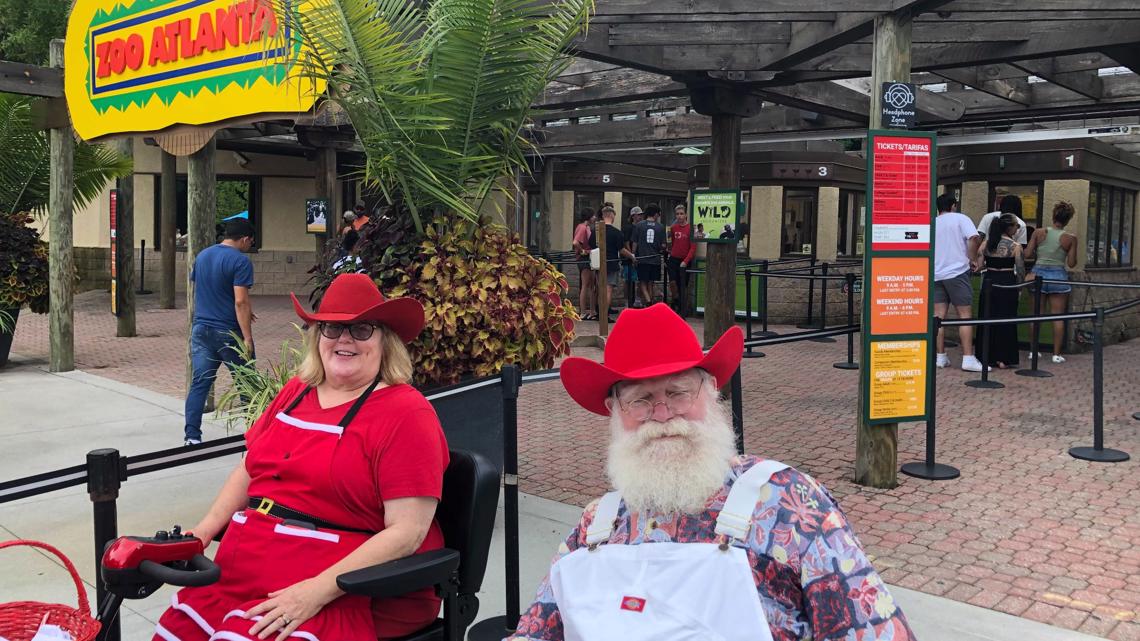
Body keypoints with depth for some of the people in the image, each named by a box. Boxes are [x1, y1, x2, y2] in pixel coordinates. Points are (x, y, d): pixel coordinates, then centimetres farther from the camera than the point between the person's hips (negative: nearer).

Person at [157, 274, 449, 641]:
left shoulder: (405, 413, -11)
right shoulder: (295, 391, 12)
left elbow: (407, 531, -17)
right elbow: (251, 469, 22)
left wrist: (316, 591, -23)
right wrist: (203, 531, 7)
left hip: (339, 590, -6)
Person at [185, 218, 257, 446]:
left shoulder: (202, 255, 10)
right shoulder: (241, 261, -14)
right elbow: (241, 301, -21)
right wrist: (247, 337, -19)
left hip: (201, 329, 6)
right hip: (229, 333, -6)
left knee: (199, 383, 6)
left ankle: (192, 434, 3)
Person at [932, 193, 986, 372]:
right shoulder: (960, 219, 1)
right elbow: (973, 237, -16)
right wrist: (972, 259, -5)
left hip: (935, 275, 5)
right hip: (957, 272, -4)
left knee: (938, 316, 4)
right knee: (965, 315, -2)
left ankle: (940, 357, 5)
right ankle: (968, 358, -6)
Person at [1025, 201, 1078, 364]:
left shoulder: (1039, 233, -3)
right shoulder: (1070, 238, -5)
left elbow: (1027, 254, -3)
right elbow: (1071, 263, -4)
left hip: (1039, 273, 1)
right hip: (1059, 275, -1)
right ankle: (1056, 353, 5)